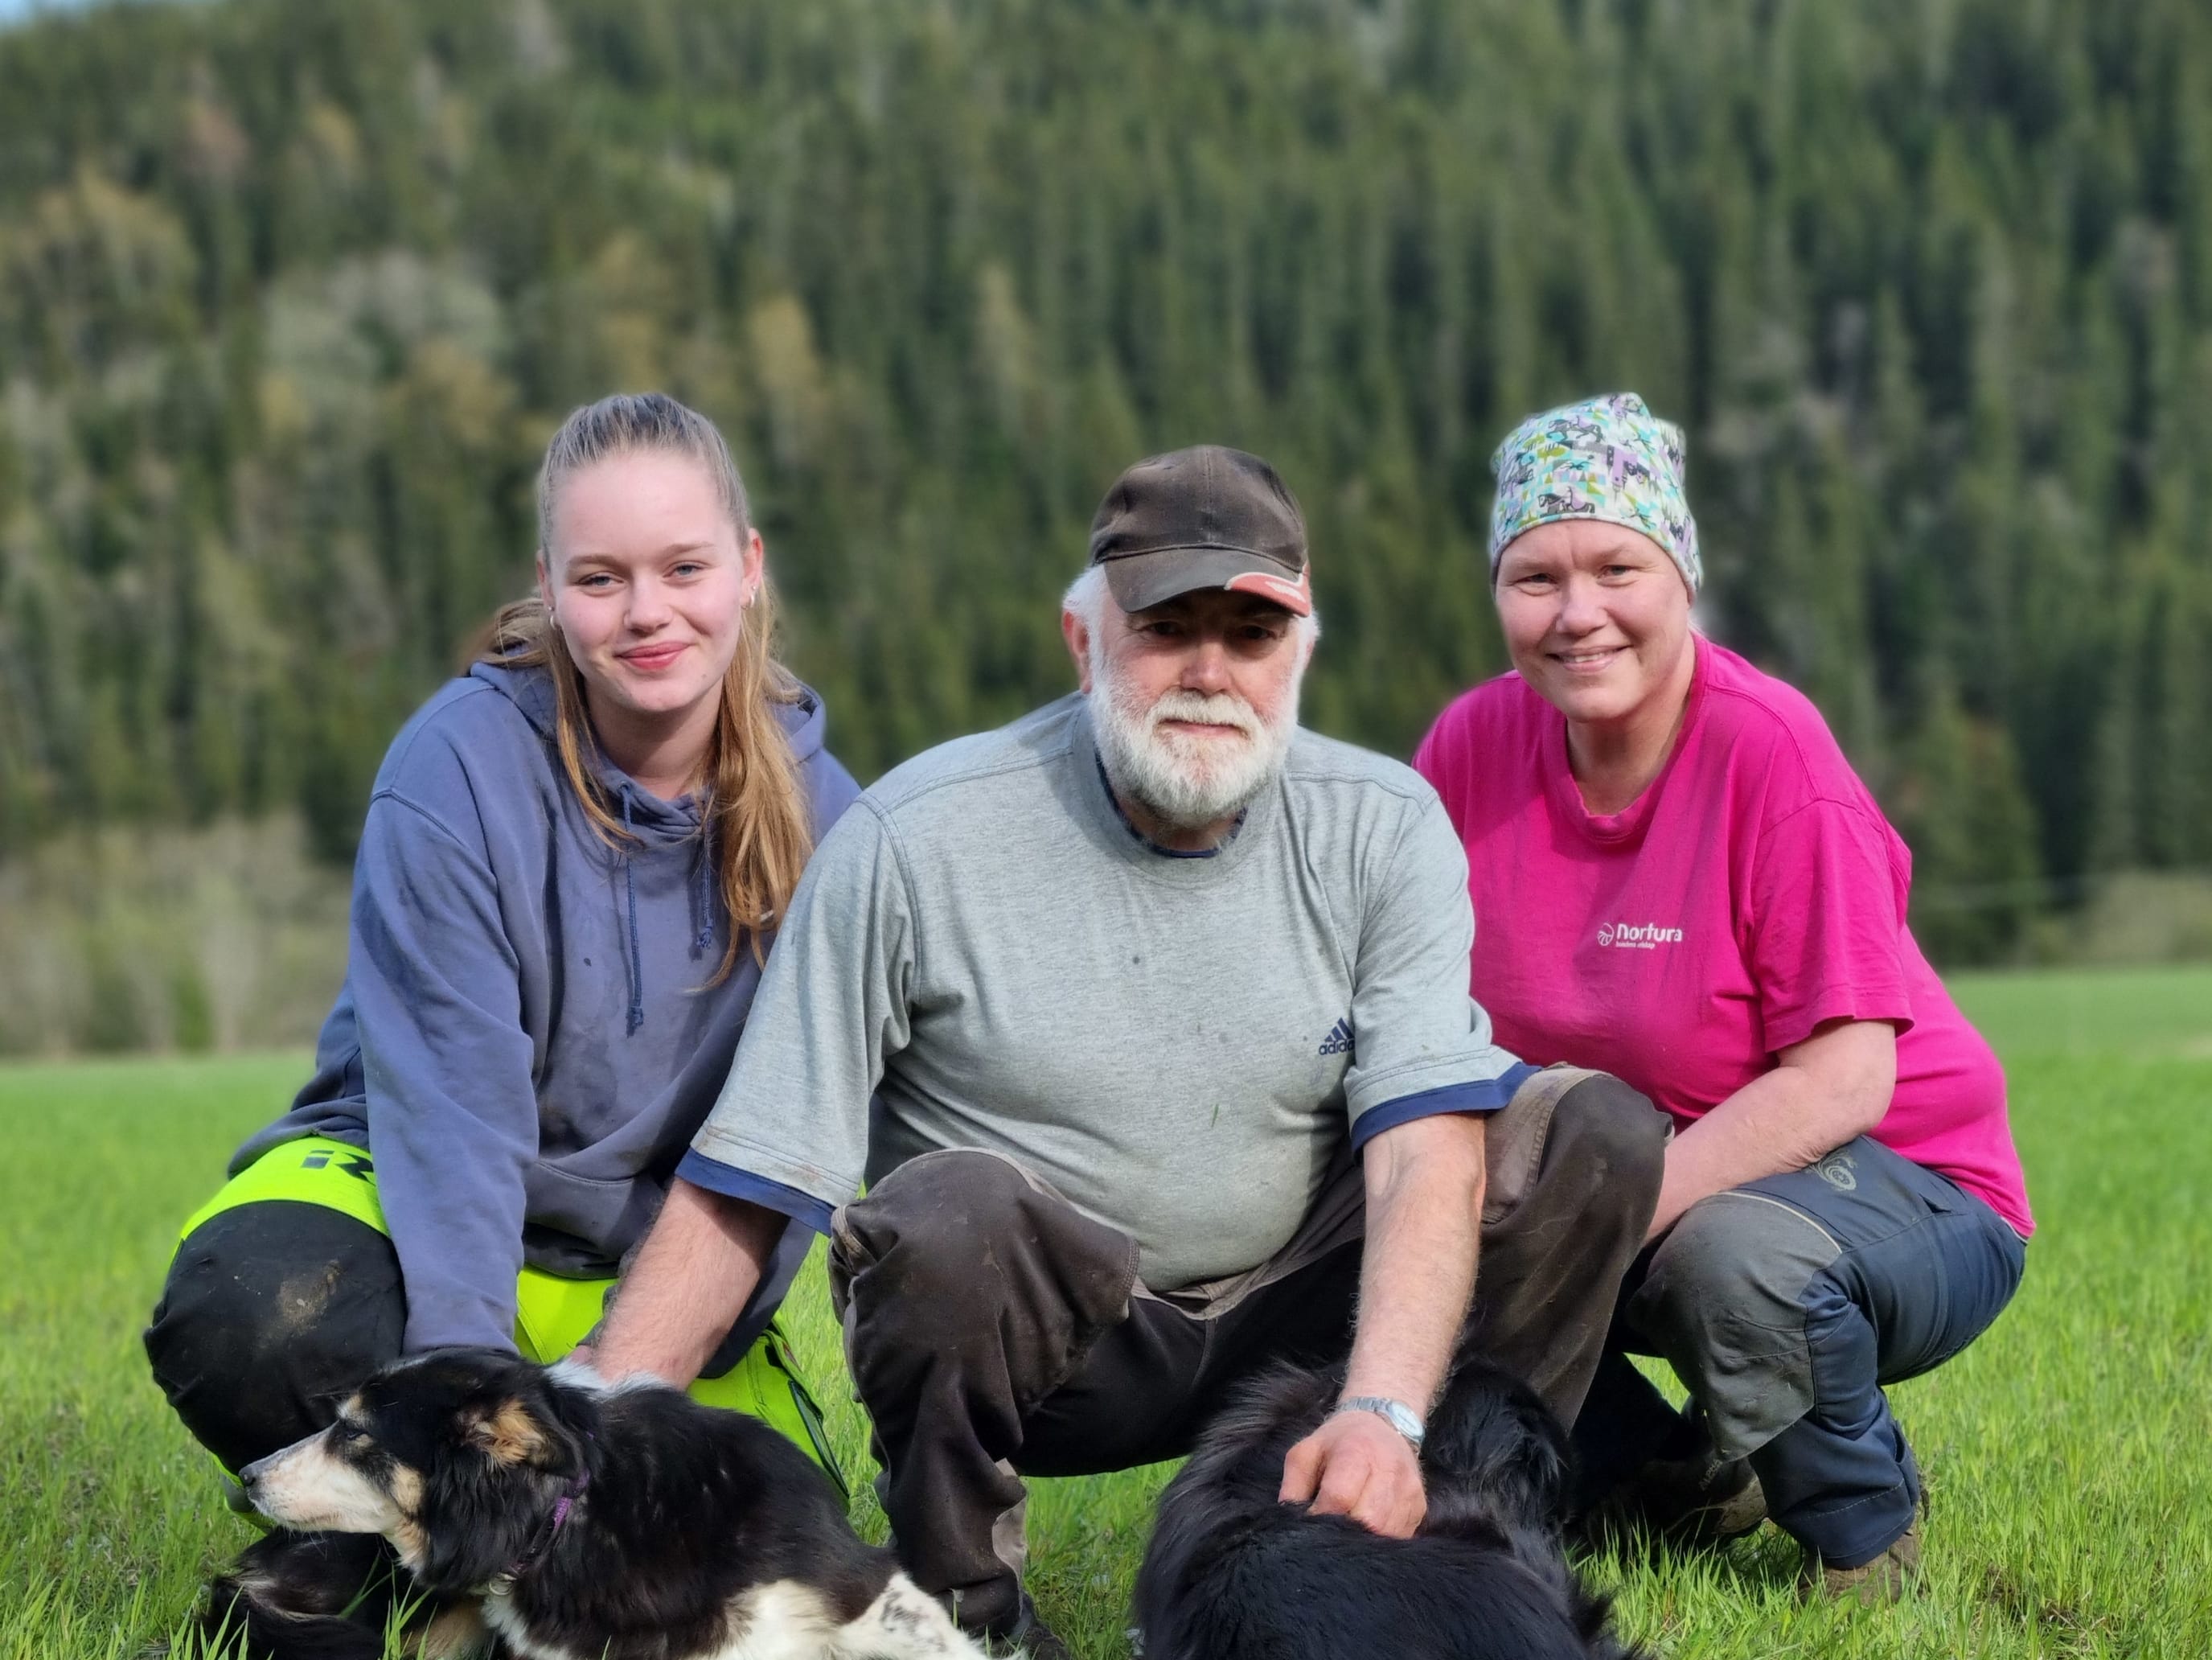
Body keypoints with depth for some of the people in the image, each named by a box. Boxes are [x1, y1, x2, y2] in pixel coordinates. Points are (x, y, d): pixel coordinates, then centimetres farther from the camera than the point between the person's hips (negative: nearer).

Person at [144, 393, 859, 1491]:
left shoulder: (813, 806, -8)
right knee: (250, 1320, -36)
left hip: (647, 1264, 3)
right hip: (407, 1200, -3)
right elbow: (450, 1106, -23)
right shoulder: (457, 770, -18)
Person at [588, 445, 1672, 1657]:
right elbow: (738, 1189, -14)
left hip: (1293, 1327, 3)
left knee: (1598, 1133, -13)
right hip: (1042, 1341, -3)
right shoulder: (912, 843, -13)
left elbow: (1426, 1154, -18)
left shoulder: (1385, 830, -6)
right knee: (953, 1214, -37)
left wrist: (1383, 1414, -36)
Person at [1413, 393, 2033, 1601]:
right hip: (1635, 1170, 6)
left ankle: (1866, 1526, -3)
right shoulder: (1477, 744, -6)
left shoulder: (1769, 751, -21)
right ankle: (1681, 1486, 9)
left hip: (1907, 1196, -6)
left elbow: (1844, 1078, -25)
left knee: (1736, 1251, -36)